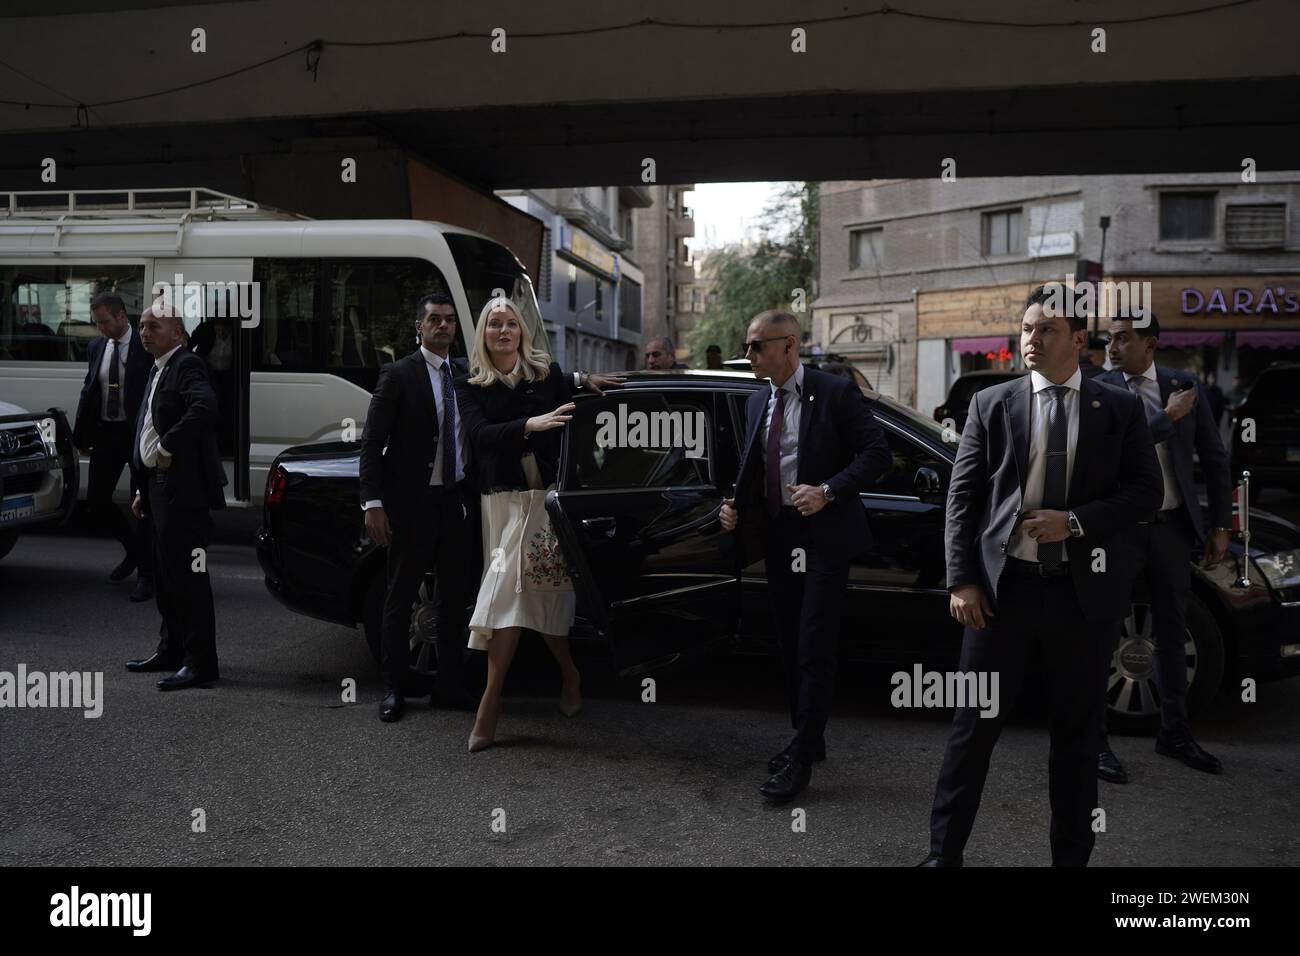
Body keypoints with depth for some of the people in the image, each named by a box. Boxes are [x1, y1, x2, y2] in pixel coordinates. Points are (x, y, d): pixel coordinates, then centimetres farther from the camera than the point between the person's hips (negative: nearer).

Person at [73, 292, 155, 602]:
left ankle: (146, 574, 12)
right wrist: (82, 435, 7)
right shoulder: (96, 348, 8)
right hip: (106, 433, 6)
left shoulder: (145, 347, -9)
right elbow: (88, 392, 12)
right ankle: (133, 550, 30)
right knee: (97, 500, 6)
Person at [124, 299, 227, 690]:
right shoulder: (158, 371, 19)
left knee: (189, 577, -7)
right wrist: (144, 489, 20)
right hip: (160, 487, 10)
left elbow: (204, 407, -32)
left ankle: (201, 662, -1)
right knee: (166, 575, 17)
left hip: (184, 489, -10)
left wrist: (168, 447, -22)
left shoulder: (187, 365, -11)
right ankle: (172, 650, 29)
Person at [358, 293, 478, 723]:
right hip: (413, 504, -5)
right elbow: (372, 443, -9)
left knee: (455, 597, 11)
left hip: (456, 501, 6)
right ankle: (394, 688, 18)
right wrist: (373, 503, -16)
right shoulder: (398, 375, -6)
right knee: (400, 598, 6)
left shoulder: (464, 373, 10)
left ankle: (449, 685, 23)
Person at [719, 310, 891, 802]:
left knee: (814, 649, -7)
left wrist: (828, 491, -21)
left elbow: (876, 452, -10)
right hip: (777, 536, 7)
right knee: (790, 646, 14)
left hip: (823, 535, -7)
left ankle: (802, 758, -1)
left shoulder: (835, 392, -7)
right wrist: (735, 506, 0)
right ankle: (807, 738, 28)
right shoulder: (757, 402, 13)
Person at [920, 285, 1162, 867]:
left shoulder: (1120, 410, 6)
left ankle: (1071, 856, 27)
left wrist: (1075, 522, -13)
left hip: (1085, 590, 1)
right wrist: (962, 579, -7)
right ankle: (945, 851, 16)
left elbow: (1146, 492, 3)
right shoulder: (991, 404, 4)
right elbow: (962, 496, 1)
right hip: (1005, 585, -1)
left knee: (1078, 731, 12)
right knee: (974, 724, 4)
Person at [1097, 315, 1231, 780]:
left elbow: (1215, 459, 8)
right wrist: (1168, 418, -16)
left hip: (1171, 527, 4)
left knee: (1172, 634, 15)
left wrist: (1220, 525, 5)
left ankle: (1174, 732, 31)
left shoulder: (1185, 386, 4)